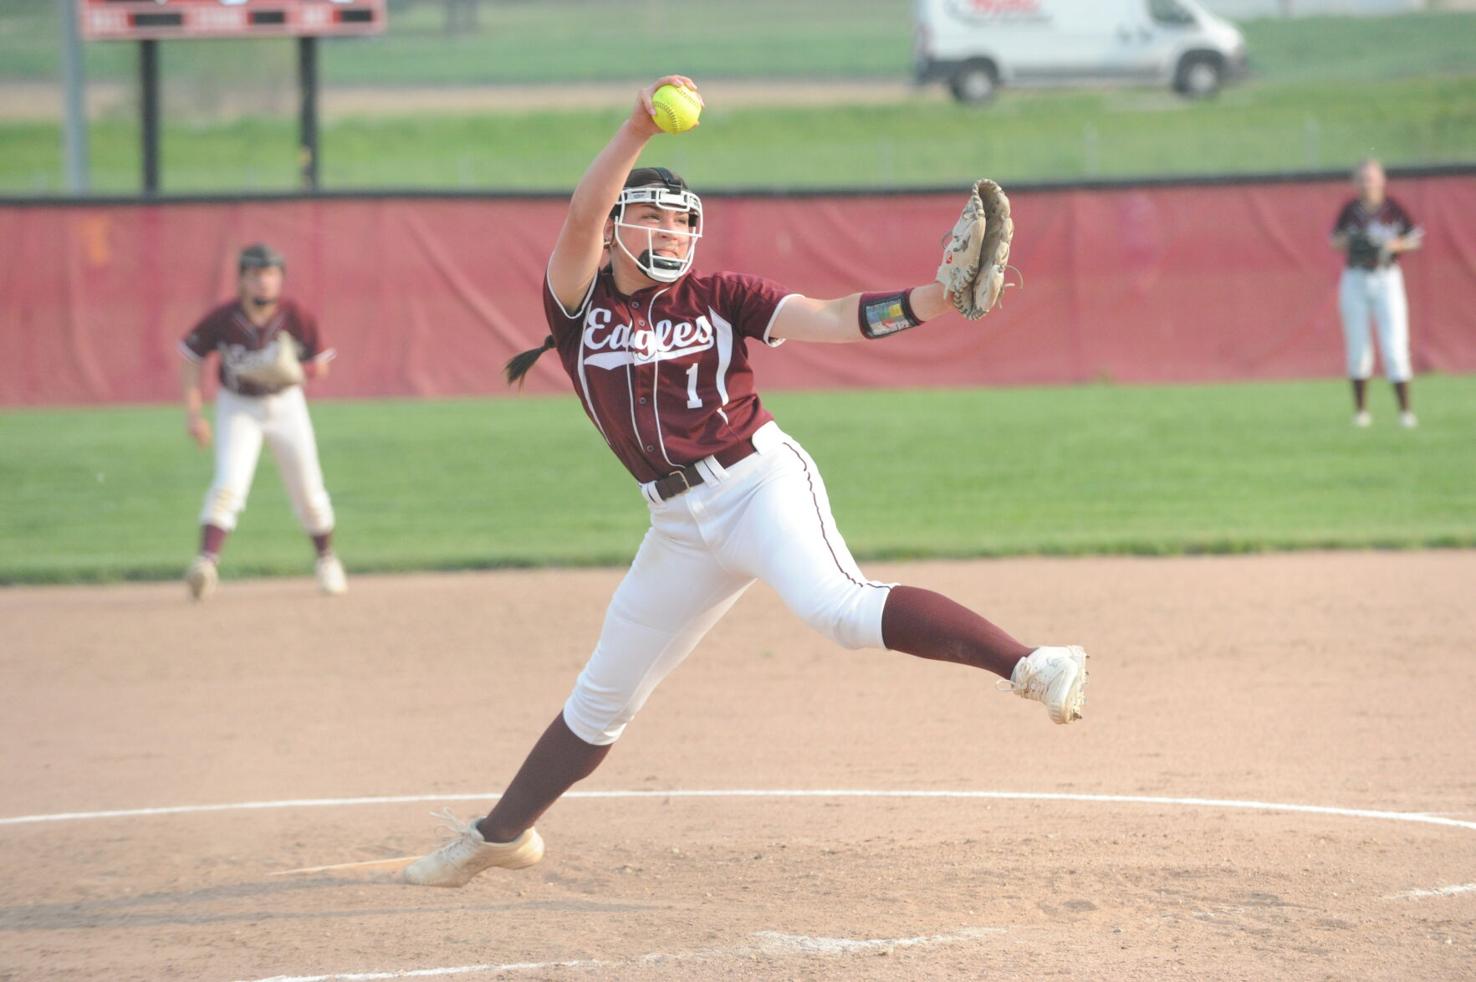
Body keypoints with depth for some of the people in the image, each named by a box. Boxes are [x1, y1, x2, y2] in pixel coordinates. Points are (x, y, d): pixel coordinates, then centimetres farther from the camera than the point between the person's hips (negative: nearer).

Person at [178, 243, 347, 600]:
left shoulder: (296, 316, -16)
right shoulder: (222, 319, -19)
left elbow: (321, 365, -6)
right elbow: (192, 358, -6)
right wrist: (193, 414, -12)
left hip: (286, 404, 2)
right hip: (238, 407, -1)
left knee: (308, 490, 7)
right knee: (229, 485, -21)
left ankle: (326, 559, 30)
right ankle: (206, 562, -28)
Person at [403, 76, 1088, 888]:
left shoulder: (718, 297, 1)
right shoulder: (578, 302, 2)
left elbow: (828, 320, -8)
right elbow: (581, 216, -17)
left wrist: (933, 300, -24)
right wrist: (638, 129, -30)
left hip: (760, 481, -3)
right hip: (681, 526, 3)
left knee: (838, 609, -32)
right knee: (601, 698, 16)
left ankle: (1030, 667, -41)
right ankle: (500, 835, 33)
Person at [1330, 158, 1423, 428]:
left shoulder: (1393, 208, -2)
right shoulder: (1349, 209, 1)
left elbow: (1414, 240, 4)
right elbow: (1335, 242, 9)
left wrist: (1393, 245, -15)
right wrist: (1349, 241, -12)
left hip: (1387, 280, -1)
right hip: (1355, 281, 1)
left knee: (1394, 346, -8)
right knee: (1358, 348, 3)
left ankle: (1405, 411, -4)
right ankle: (1360, 410, 13)